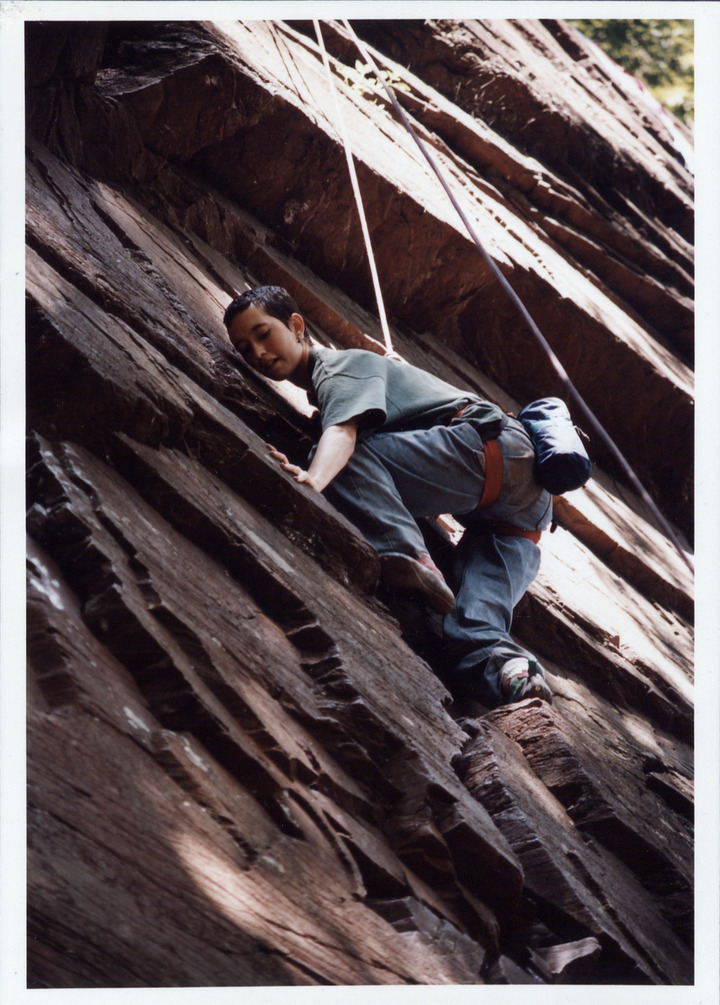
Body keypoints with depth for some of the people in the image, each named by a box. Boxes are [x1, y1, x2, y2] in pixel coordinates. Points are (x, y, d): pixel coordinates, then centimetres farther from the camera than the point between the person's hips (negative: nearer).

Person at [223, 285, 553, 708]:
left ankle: (406, 555, -37)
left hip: (494, 446, -9)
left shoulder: (340, 365, 1)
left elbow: (343, 431, -21)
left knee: (346, 460, -21)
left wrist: (314, 479, -40)